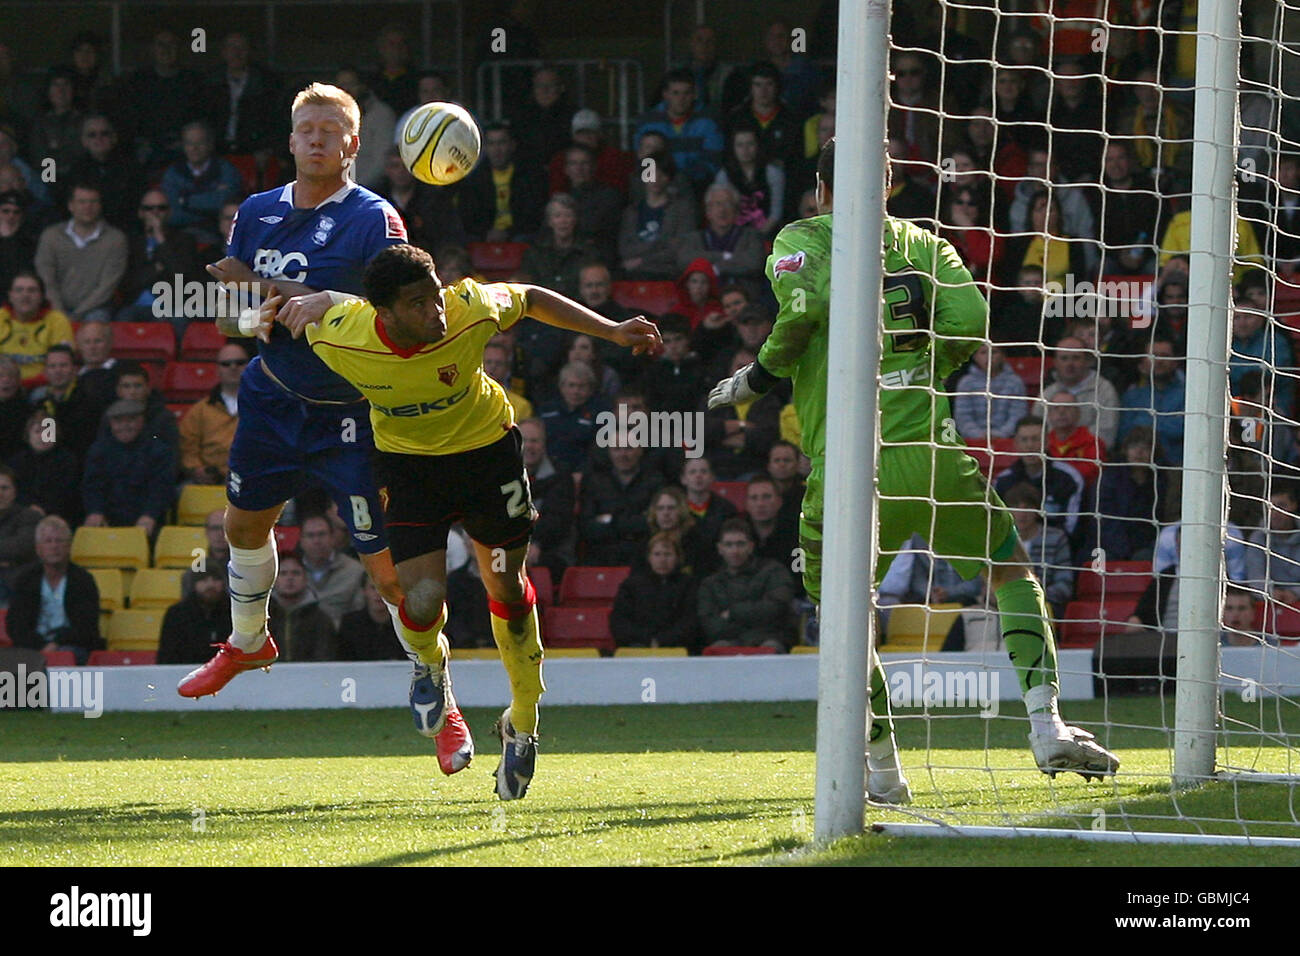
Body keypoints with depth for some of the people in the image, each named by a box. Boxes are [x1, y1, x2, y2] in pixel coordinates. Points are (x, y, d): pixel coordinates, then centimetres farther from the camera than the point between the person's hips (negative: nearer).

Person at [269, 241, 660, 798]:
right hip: (407, 459, 0)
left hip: (486, 446, 0)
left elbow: (531, 299, -8)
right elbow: (322, 298, -6)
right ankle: (431, 665, 27)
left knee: (506, 587, 10)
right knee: (422, 601, -13)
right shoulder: (339, 338, -30)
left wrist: (612, 332, -6)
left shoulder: (472, 310, -30)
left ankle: (523, 723, 33)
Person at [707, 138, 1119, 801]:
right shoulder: (920, 242, 13)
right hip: (934, 457, 1)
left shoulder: (801, 240, 6)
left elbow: (804, 304, -15)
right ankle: (1047, 726, 3)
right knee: (1010, 569, 18)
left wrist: (759, 375, 0)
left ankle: (883, 769, 12)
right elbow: (969, 317, -1)